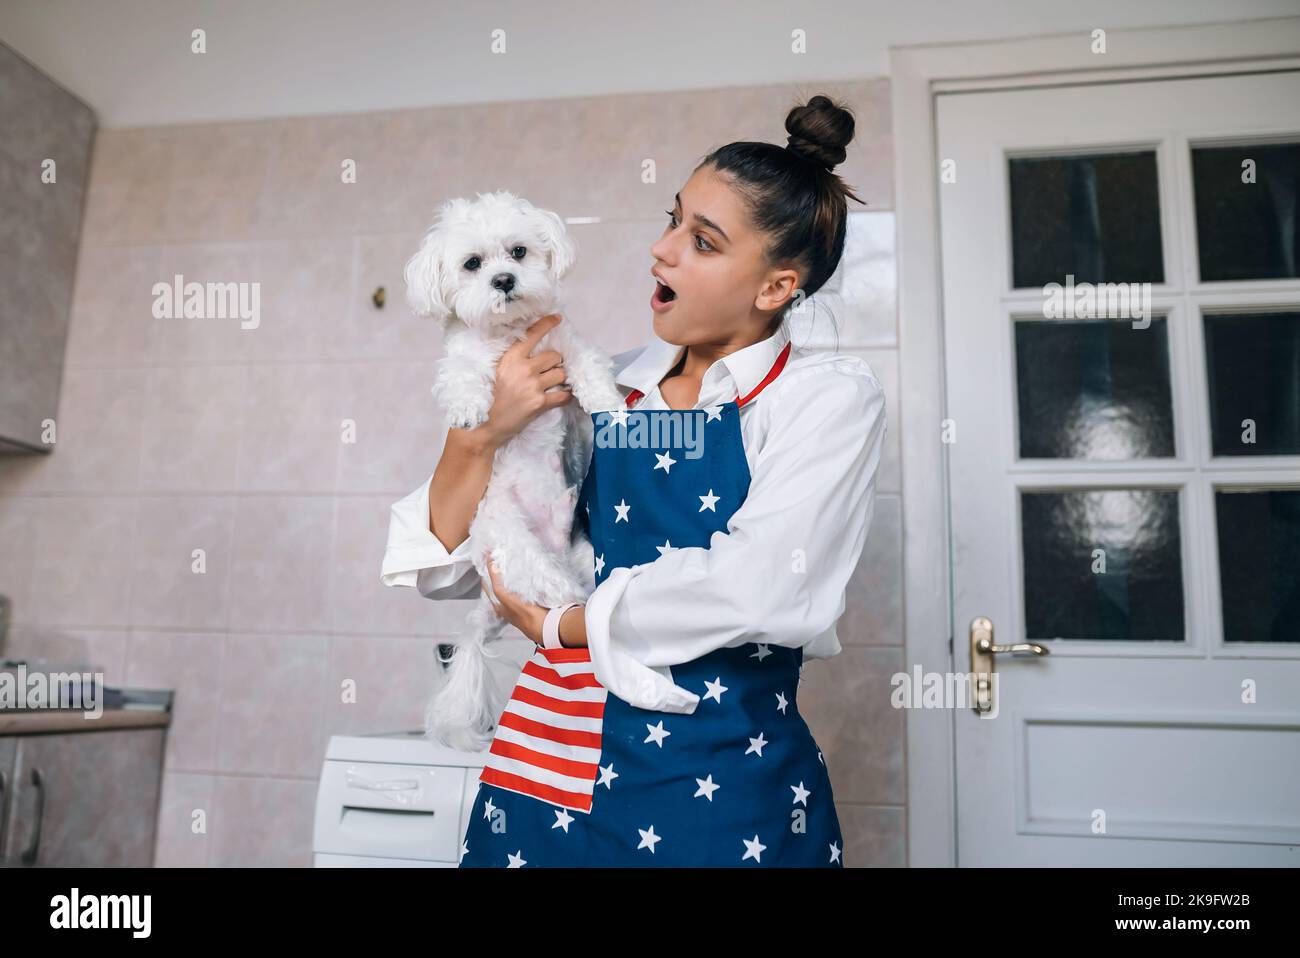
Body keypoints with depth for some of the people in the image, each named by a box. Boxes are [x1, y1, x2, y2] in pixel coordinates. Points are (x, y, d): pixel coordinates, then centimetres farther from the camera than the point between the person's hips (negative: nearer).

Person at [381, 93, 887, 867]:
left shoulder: (832, 397, -6)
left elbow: (753, 590, -21)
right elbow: (441, 569, 4)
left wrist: (558, 622, -9)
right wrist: (482, 435, -13)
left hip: (719, 785, -3)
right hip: (549, 763, 4)